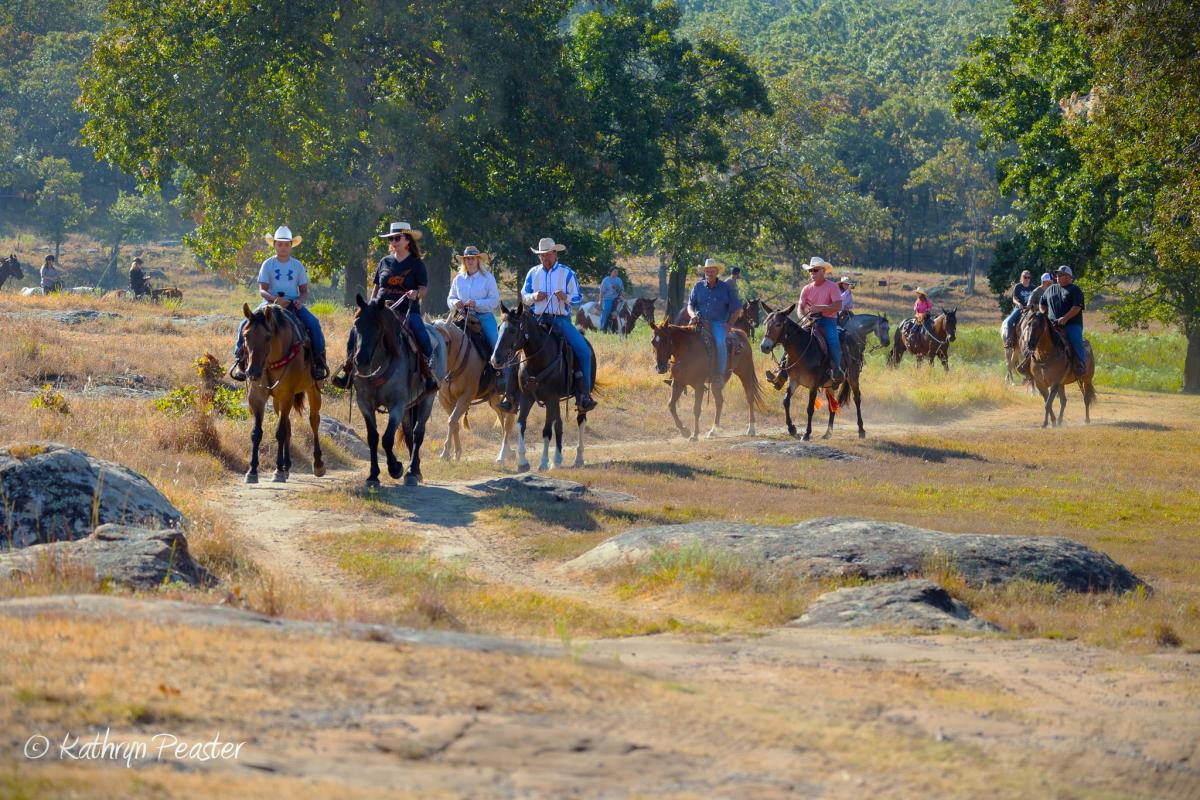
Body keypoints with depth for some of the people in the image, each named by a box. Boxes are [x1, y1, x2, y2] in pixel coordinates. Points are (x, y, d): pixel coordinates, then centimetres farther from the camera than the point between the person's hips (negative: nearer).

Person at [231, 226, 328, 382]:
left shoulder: (297, 265, 8)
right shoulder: (268, 265, 3)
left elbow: (304, 291, 11)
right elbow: (262, 290, -4)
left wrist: (300, 301, -12)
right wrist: (275, 299, -24)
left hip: (294, 304, 1)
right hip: (271, 303, -1)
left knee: (314, 324, -25)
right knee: (246, 324, -23)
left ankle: (319, 362, -13)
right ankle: (239, 361, -13)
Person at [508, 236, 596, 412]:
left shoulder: (567, 273, 4)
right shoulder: (533, 272, 10)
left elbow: (577, 298, 4)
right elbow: (523, 296, 13)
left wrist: (566, 297, -18)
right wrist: (534, 297, -10)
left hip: (561, 320, -1)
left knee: (584, 351, -21)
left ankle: (585, 393, -13)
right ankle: (510, 394, -10)